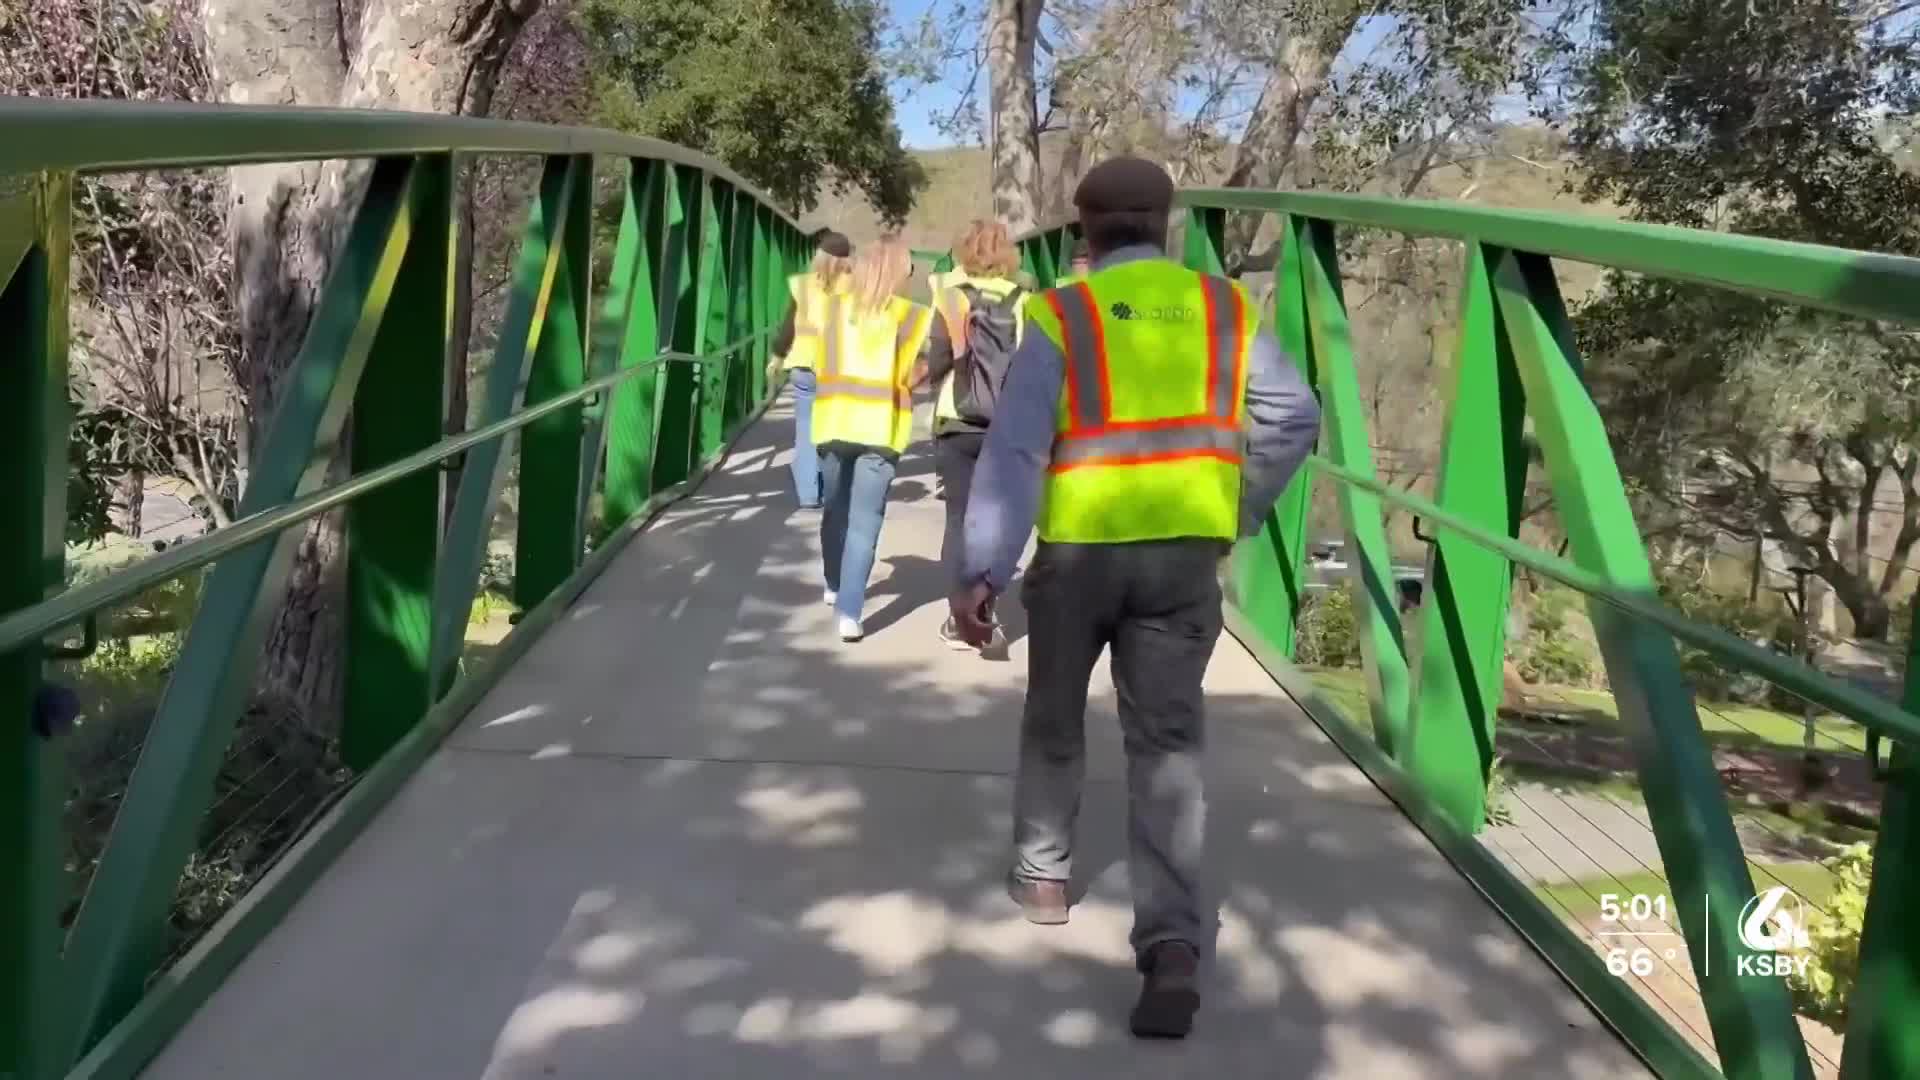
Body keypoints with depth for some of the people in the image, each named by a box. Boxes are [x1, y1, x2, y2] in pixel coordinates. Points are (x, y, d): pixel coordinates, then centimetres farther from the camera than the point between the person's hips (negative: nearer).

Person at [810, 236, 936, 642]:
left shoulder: (832, 306, 6)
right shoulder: (909, 315, -2)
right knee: (864, 522, -3)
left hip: (834, 422, 3)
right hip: (880, 428, -3)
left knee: (836, 510, 21)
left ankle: (835, 587, 39)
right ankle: (849, 613, -11)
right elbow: (913, 371, -4)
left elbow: (818, 359, 12)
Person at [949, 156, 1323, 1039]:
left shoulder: (1061, 315, -1)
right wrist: (1238, 513, 16)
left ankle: (1042, 872, 35)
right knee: (1168, 739, 0)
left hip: (1079, 547, -1)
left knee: (1055, 718, 20)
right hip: (1184, 551, 2)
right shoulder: (1225, 308, 8)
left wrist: (982, 569, -15)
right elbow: (1294, 418, 6)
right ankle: (1173, 942, -12)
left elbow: (1014, 447, -10)